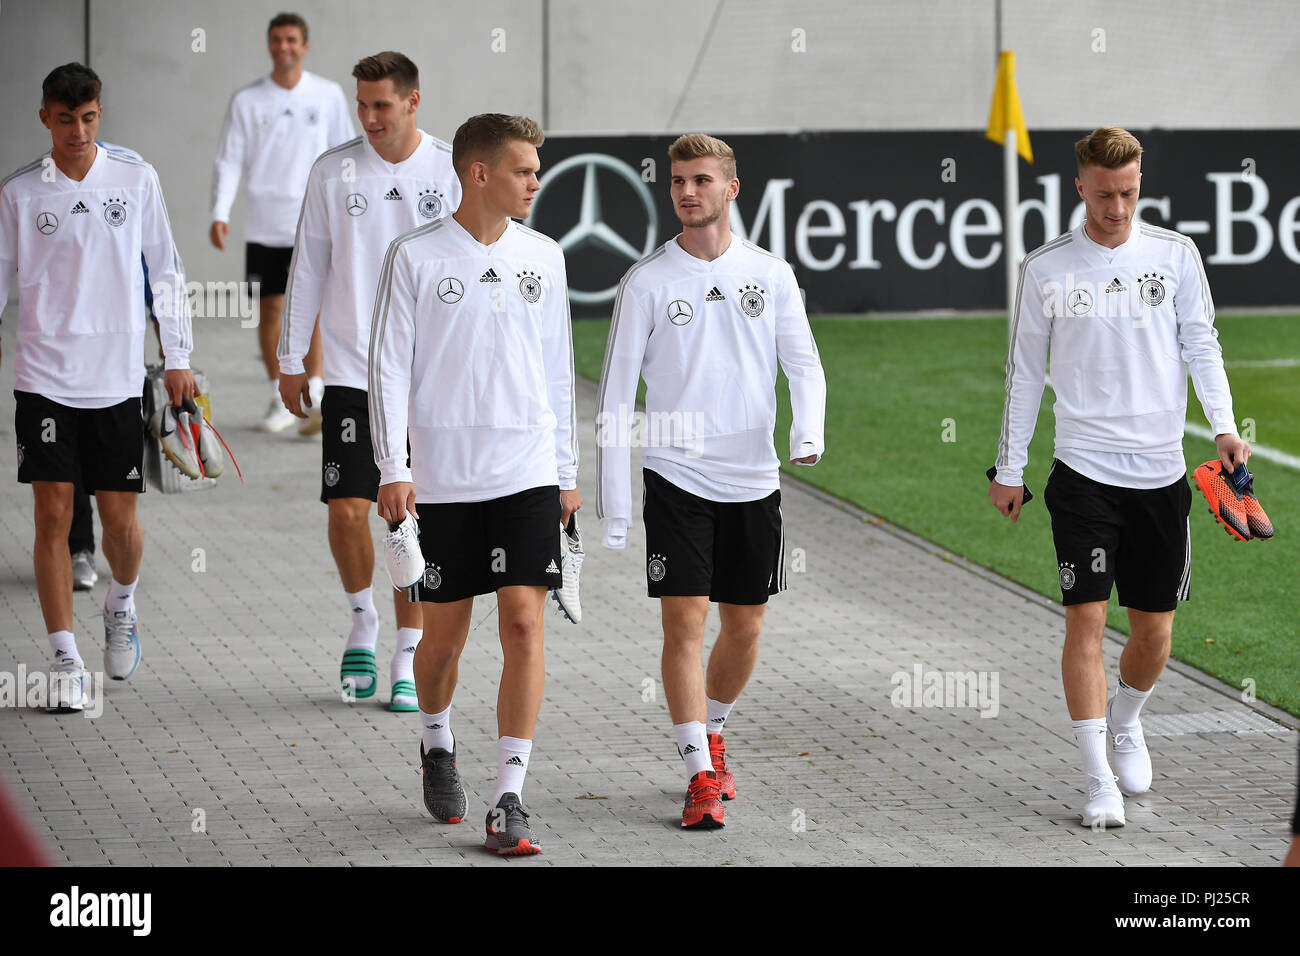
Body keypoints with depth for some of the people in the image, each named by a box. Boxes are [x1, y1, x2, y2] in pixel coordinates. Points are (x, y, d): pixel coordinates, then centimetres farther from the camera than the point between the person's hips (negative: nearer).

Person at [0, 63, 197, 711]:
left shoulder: (137, 181, 2)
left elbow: (164, 269, 8)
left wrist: (177, 358, 7)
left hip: (118, 377, 0)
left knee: (120, 517, 2)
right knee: (53, 515, -5)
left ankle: (121, 605, 34)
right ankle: (66, 662, 0)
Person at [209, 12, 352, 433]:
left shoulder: (328, 95, 3)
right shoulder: (247, 101, 3)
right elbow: (229, 161, 2)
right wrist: (220, 213, -10)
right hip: (263, 224, 2)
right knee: (268, 309, 5)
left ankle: (314, 397, -14)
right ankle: (281, 400, 15)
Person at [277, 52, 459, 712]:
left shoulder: (452, 173, -1)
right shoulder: (333, 172, 2)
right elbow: (308, 268, 8)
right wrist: (291, 360, 8)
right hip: (351, 371, 1)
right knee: (347, 509, -6)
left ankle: (408, 658, 8)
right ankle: (362, 620, 20)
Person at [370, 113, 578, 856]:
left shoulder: (543, 257, 8)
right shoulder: (416, 257, -2)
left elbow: (558, 370, 14)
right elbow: (390, 365, -1)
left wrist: (568, 471, 13)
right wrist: (393, 469, -8)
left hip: (527, 469, 2)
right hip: (443, 476, -2)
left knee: (524, 620, -9)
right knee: (447, 627, 7)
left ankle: (510, 800, -8)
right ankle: (437, 743, 38)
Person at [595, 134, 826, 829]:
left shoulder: (771, 275, 4)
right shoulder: (647, 283, -2)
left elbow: (803, 362, 2)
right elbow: (617, 393, 0)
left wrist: (808, 432, -19)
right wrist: (613, 499, -4)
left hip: (753, 478, 2)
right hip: (678, 477, -2)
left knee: (745, 627, 10)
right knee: (685, 622, -10)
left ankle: (711, 732, 35)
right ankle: (700, 774, -6)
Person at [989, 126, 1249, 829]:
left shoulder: (1175, 255, 3)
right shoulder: (1045, 268, 2)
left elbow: (1201, 344, 4)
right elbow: (1024, 373, 8)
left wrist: (1223, 425, -13)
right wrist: (1009, 469, 8)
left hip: (1161, 473, 1)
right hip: (1083, 472, -1)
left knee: (1154, 631, 7)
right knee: (1086, 618, -10)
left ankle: (1125, 721, 38)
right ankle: (1098, 779, -5)